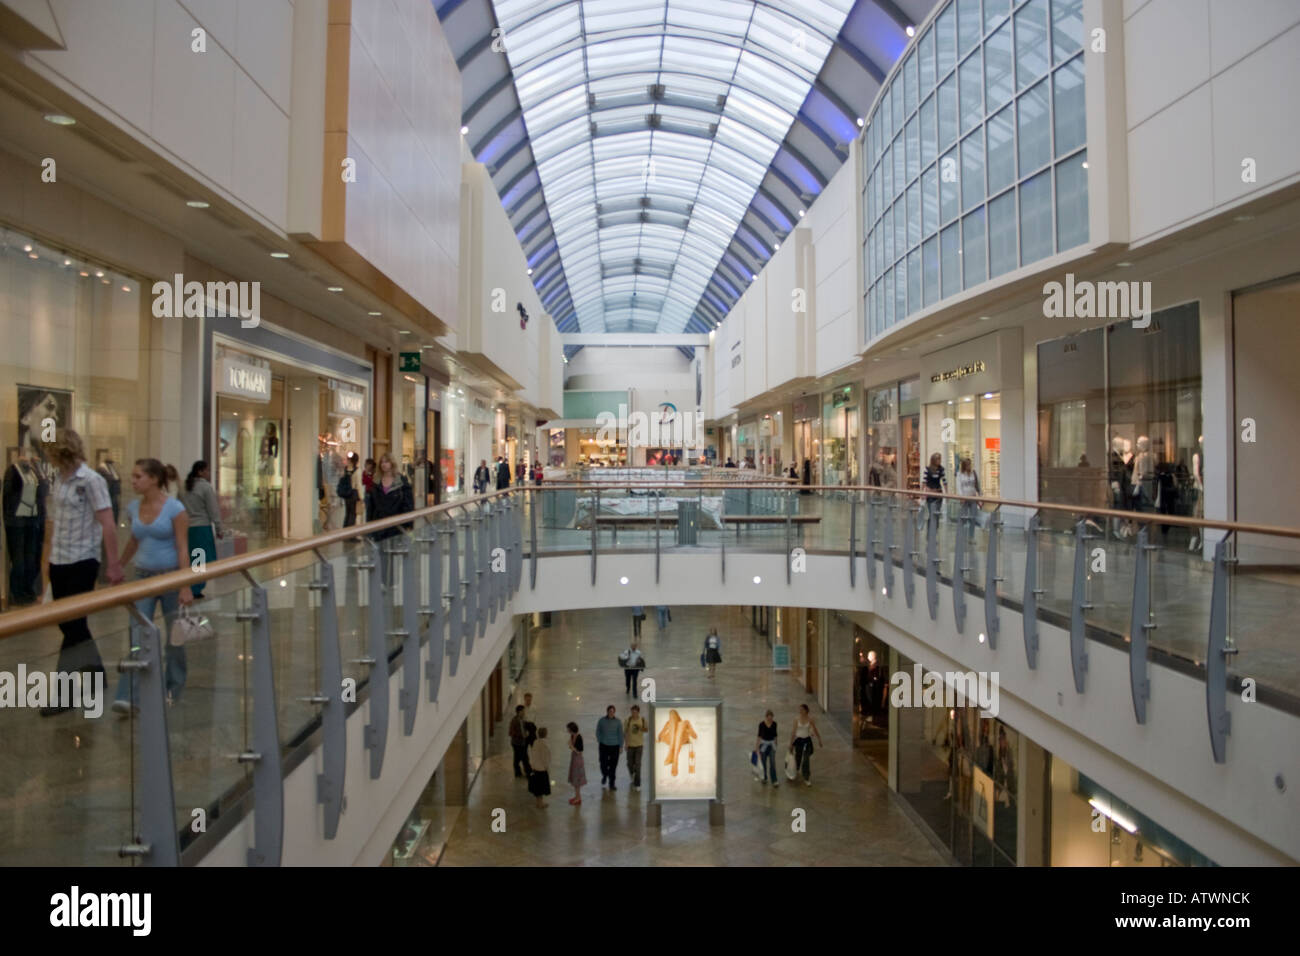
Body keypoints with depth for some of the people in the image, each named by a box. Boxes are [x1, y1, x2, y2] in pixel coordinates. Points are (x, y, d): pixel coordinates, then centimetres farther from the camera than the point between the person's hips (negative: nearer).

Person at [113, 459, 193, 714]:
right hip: (143, 577, 4)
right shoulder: (134, 508, 3)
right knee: (137, 636, -5)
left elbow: (182, 549, -14)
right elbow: (133, 542, 18)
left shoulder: (175, 509, -13)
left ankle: (173, 688, 27)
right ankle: (129, 696, -7)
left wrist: (185, 587, -18)